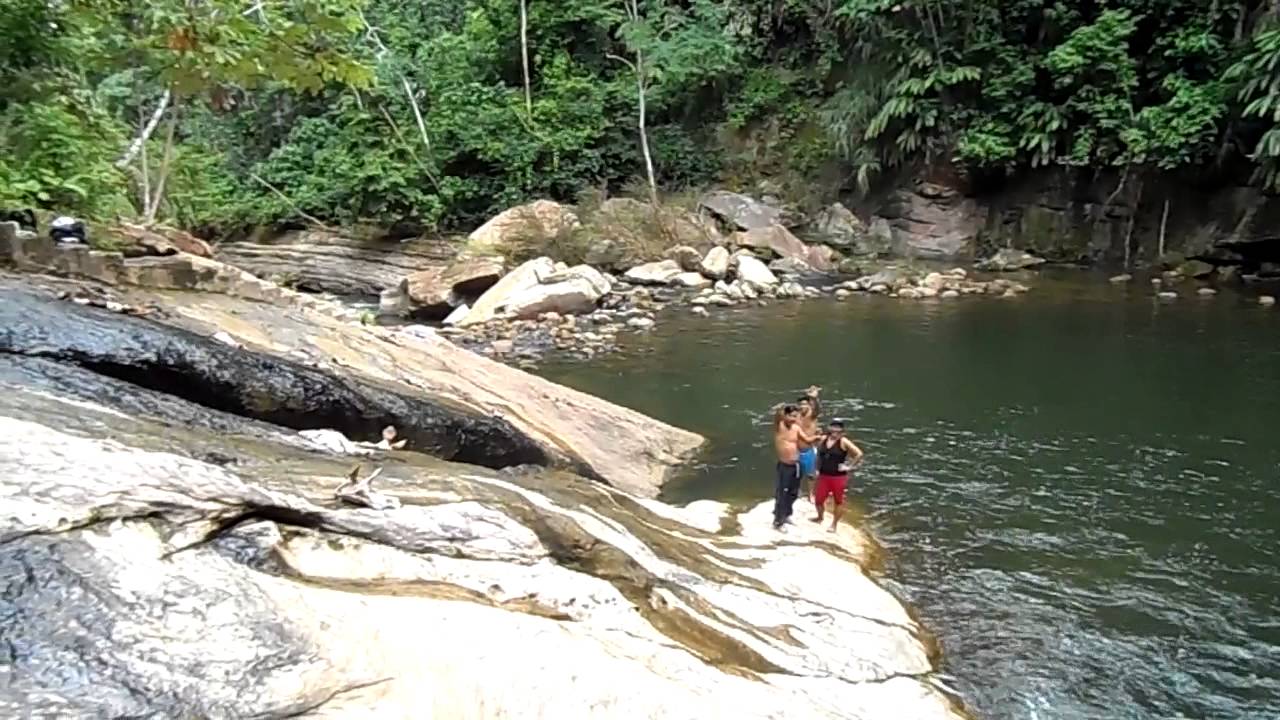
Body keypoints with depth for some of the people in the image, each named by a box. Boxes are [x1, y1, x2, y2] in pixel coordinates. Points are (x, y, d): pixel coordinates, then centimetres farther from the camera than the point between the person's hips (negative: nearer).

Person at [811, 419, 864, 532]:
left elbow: (859, 453, -17)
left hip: (839, 477, -5)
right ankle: (820, 517, 37)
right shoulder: (823, 440, 5)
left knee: (839, 501, 7)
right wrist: (818, 469, 13)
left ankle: (834, 524, 23)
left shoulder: (843, 442, -12)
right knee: (818, 499, 9)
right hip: (824, 476, 5)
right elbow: (819, 455, 21)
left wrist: (849, 466, -14)